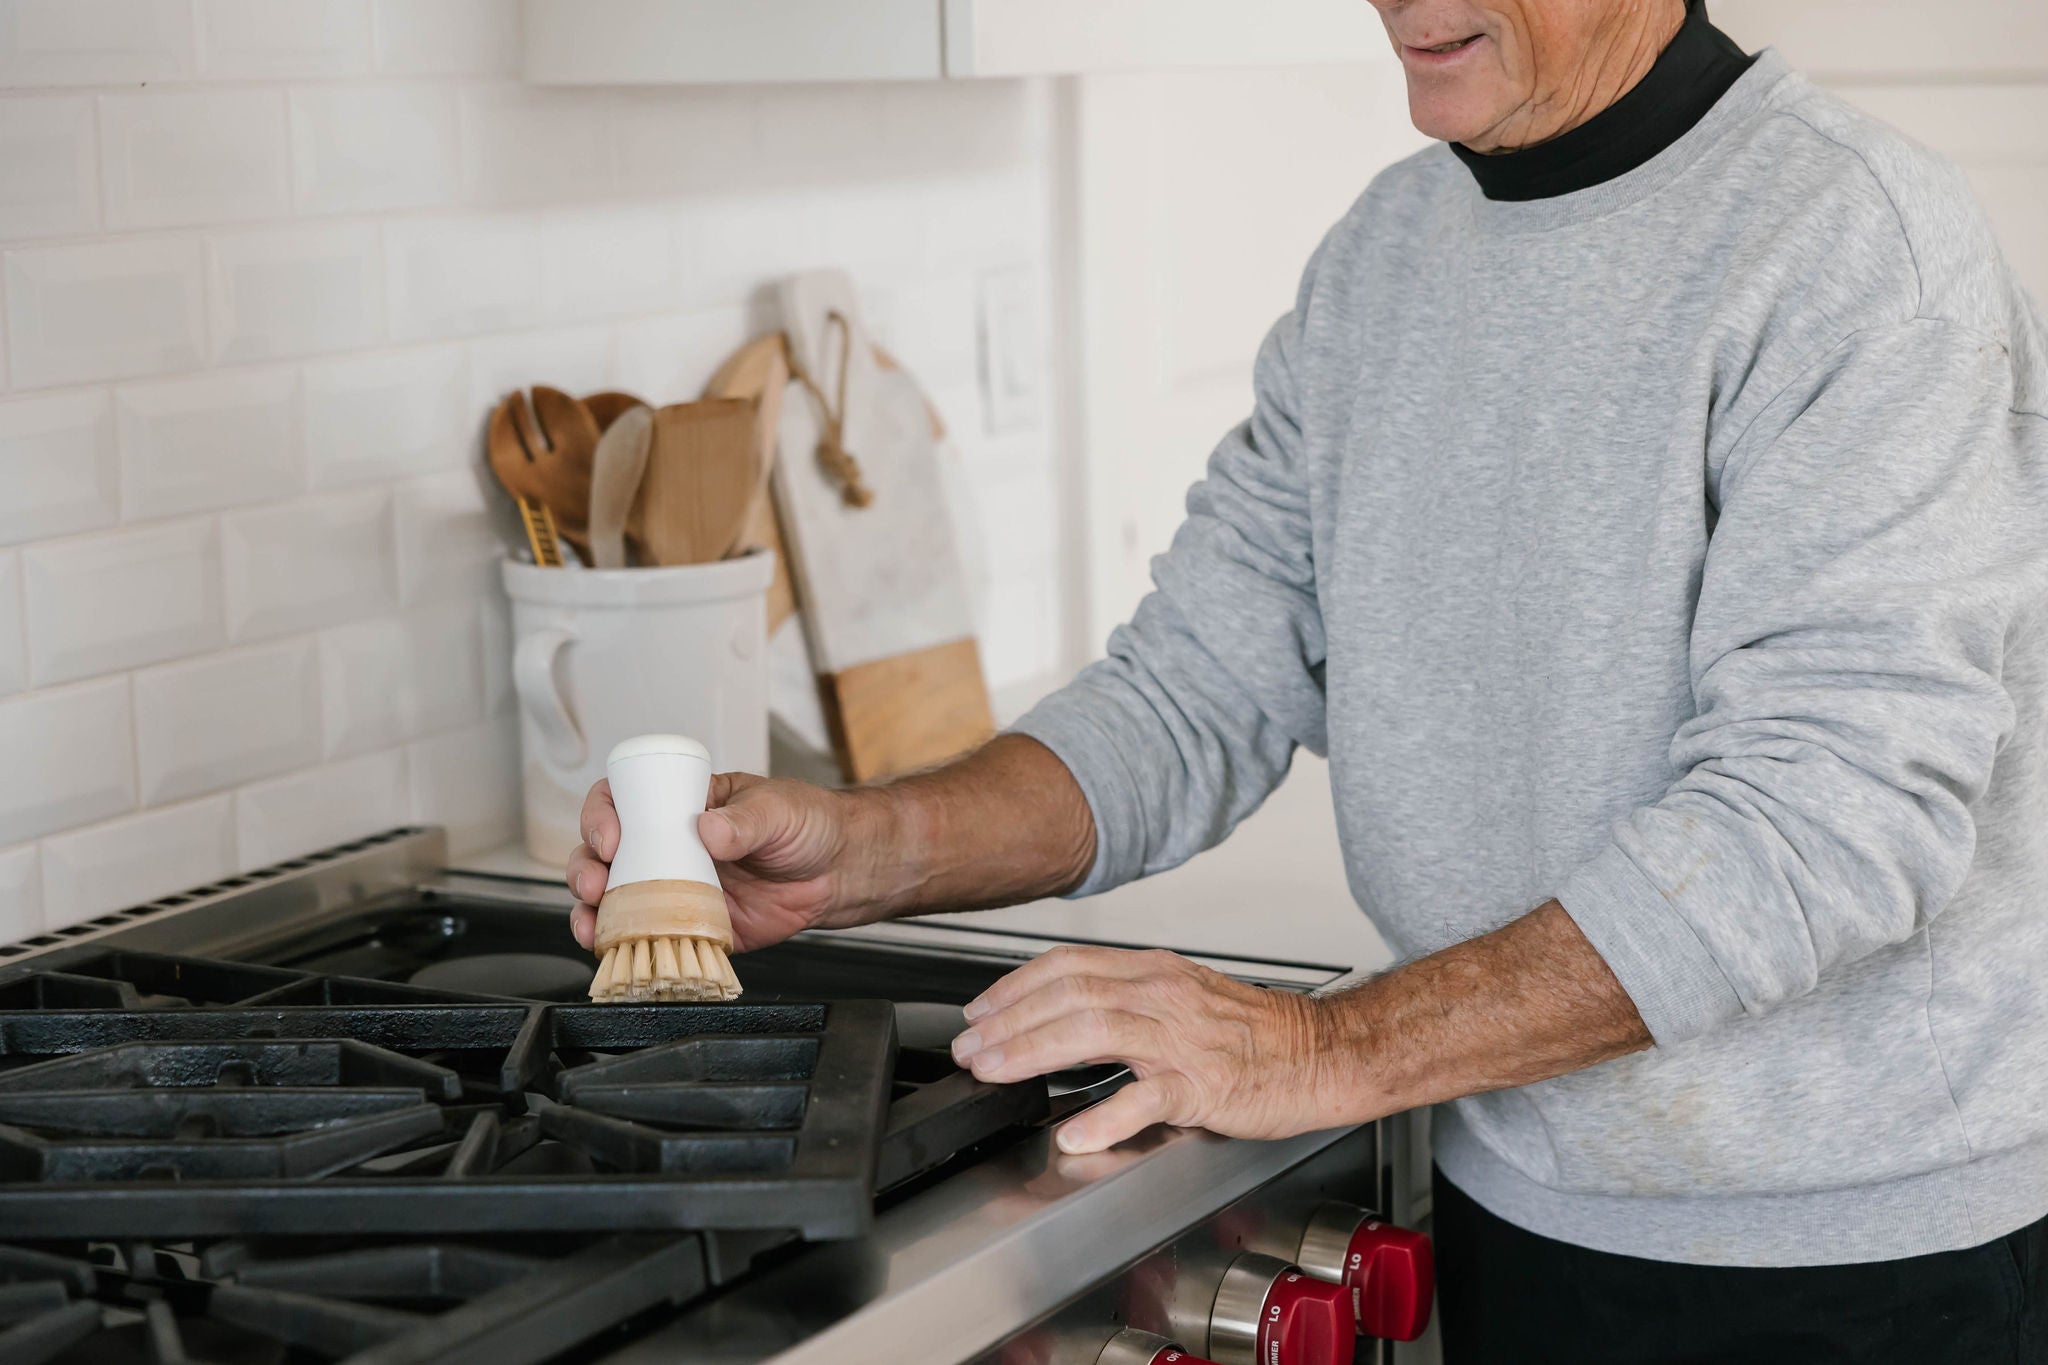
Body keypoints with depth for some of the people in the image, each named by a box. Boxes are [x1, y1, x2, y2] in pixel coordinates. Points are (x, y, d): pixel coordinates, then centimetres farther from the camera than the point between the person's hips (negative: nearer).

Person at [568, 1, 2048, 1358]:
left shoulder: (1859, 242, -18)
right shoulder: (1381, 256, 5)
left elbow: (1835, 810, -26)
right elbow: (1197, 694, 3)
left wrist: (1337, 1050, -31)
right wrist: (863, 848, -13)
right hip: (1512, 1210, 6)